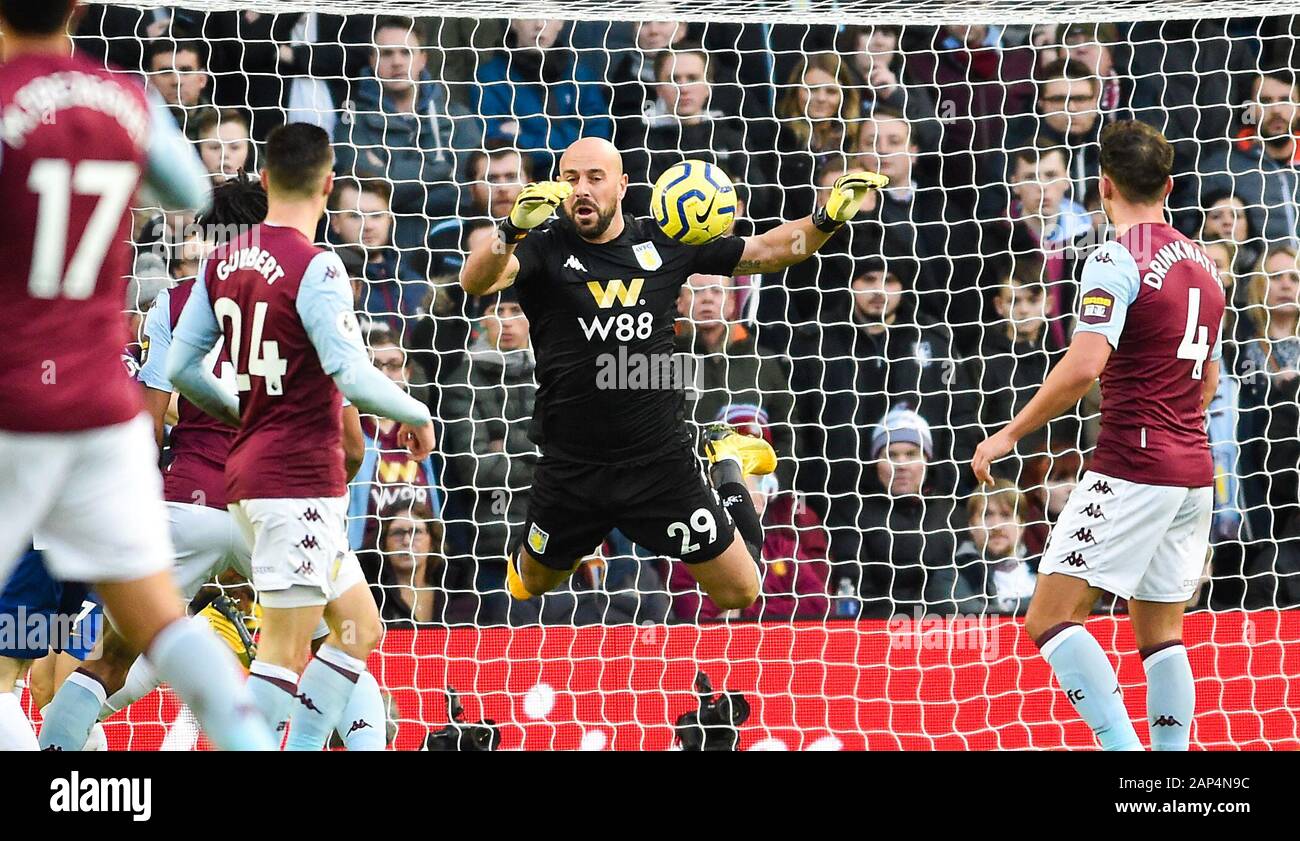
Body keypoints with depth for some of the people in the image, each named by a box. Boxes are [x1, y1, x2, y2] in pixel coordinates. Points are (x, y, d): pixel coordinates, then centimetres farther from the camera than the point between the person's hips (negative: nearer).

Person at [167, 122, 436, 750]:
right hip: (299, 479, -9)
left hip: (249, 467, 9)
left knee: (358, 627, 15)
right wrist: (417, 415, -3)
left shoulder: (223, 263, 9)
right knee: (285, 653, -8)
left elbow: (180, 367, 12)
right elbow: (352, 376, -20)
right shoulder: (314, 267, -14)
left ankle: (304, 746, 12)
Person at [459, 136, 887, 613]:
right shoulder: (545, 249, -8)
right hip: (571, 467, 0)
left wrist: (829, 219, -10)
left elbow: (764, 252, 8)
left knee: (740, 592, 7)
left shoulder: (664, 245, 0)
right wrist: (513, 229, -47)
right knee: (530, 584, 18)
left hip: (661, 463, 0)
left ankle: (729, 469, 33)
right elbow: (475, 282, -27)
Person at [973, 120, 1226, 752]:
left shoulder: (1118, 261, -11)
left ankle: (1121, 746, -21)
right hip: (1193, 471, 8)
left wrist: (1010, 434, -15)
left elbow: (1083, 366, -23)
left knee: (1050, 617, -8)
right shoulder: (1201, 265, 14)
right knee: (1161, 633, 11)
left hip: (1132, 465, -8)